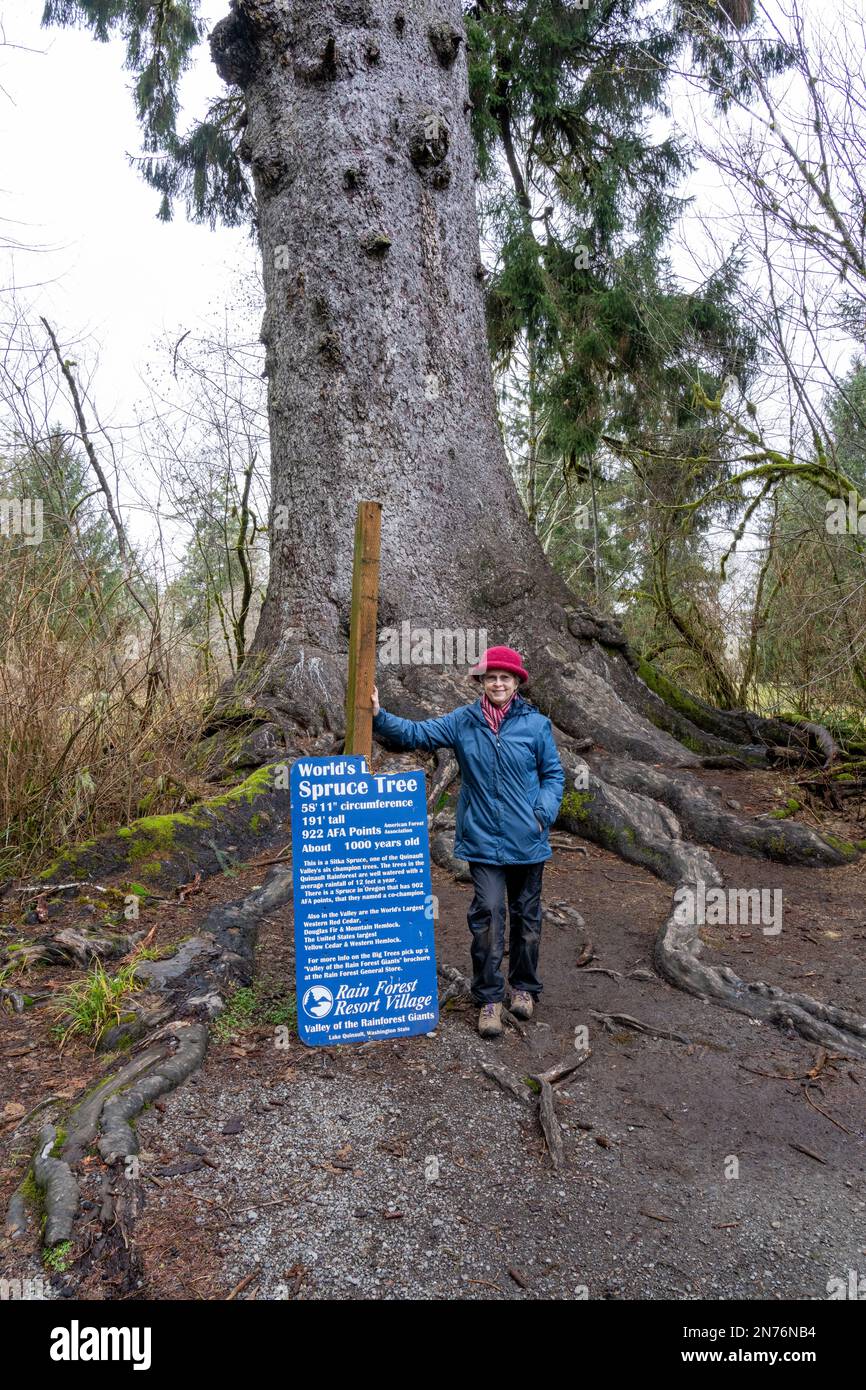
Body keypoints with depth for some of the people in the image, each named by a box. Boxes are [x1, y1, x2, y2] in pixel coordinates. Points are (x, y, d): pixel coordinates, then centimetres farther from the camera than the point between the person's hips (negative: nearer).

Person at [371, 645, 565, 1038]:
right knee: (488, 914, -6)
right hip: (483, 840, 0)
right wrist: (378, 716, -15)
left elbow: (553, 774, 4)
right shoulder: (463, 722, -1)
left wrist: (544, 813, -10)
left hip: (527, 841, 1)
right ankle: (489, 998, 9)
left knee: (526, 914, 14)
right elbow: (415, 733, -1)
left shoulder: (535, 724, -4)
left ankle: (524, 988, 34)